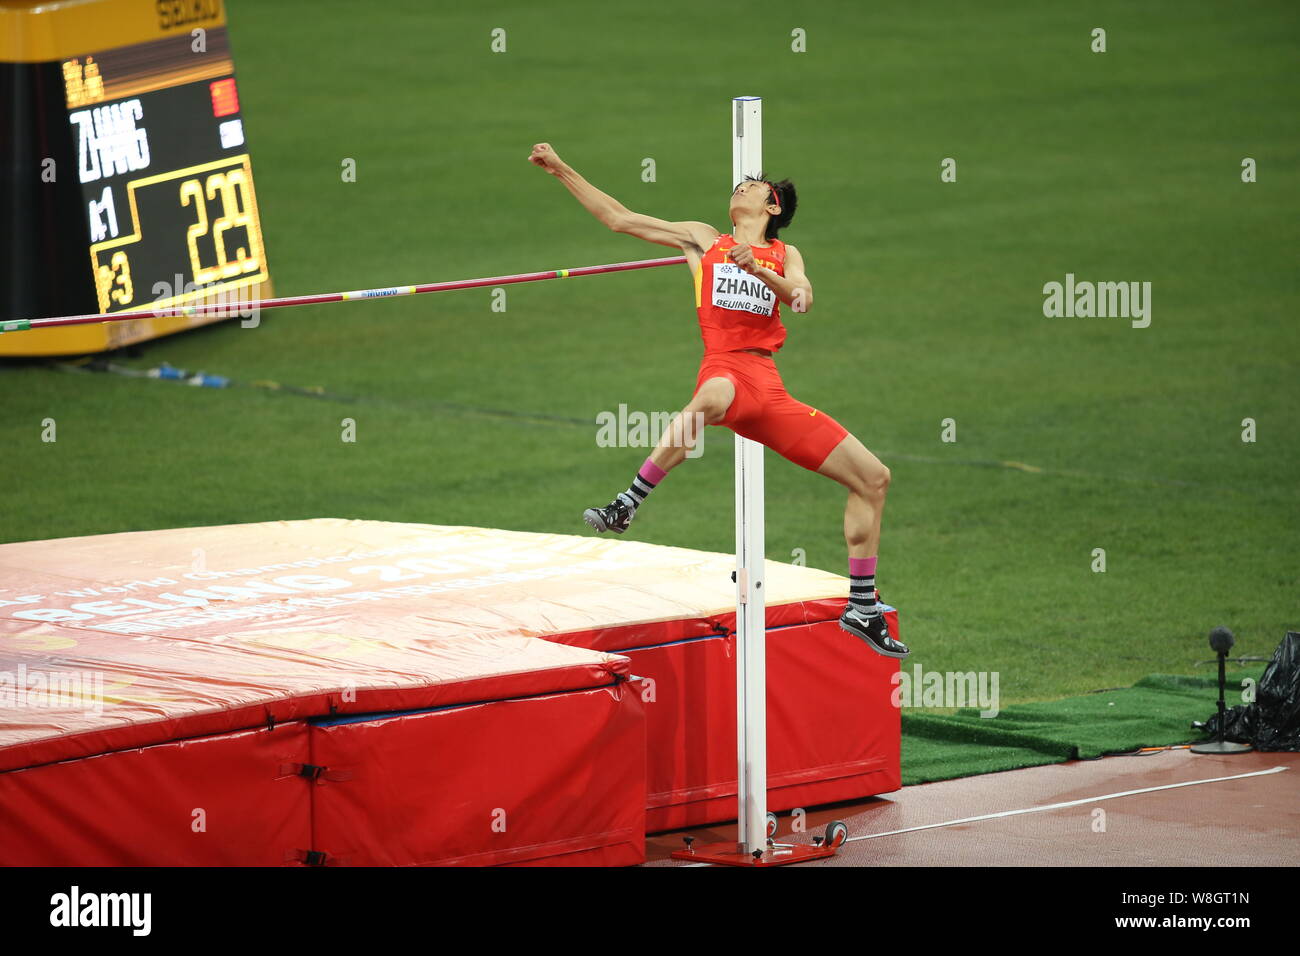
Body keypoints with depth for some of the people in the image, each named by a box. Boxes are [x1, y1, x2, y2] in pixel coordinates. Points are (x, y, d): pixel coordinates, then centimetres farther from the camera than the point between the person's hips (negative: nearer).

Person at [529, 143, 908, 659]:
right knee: (714, 395, -45)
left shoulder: (784, 255, 24)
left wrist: (757, 270, -18)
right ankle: (626, 505, -43)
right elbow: (619, 218, 23)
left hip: (770, 388, 4)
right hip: (727, 367, -4)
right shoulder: (705, 240, 22)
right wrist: (561, 170, 22)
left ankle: (863, 607, 11)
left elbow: (801, 297, 1)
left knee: (872, 478, 1)